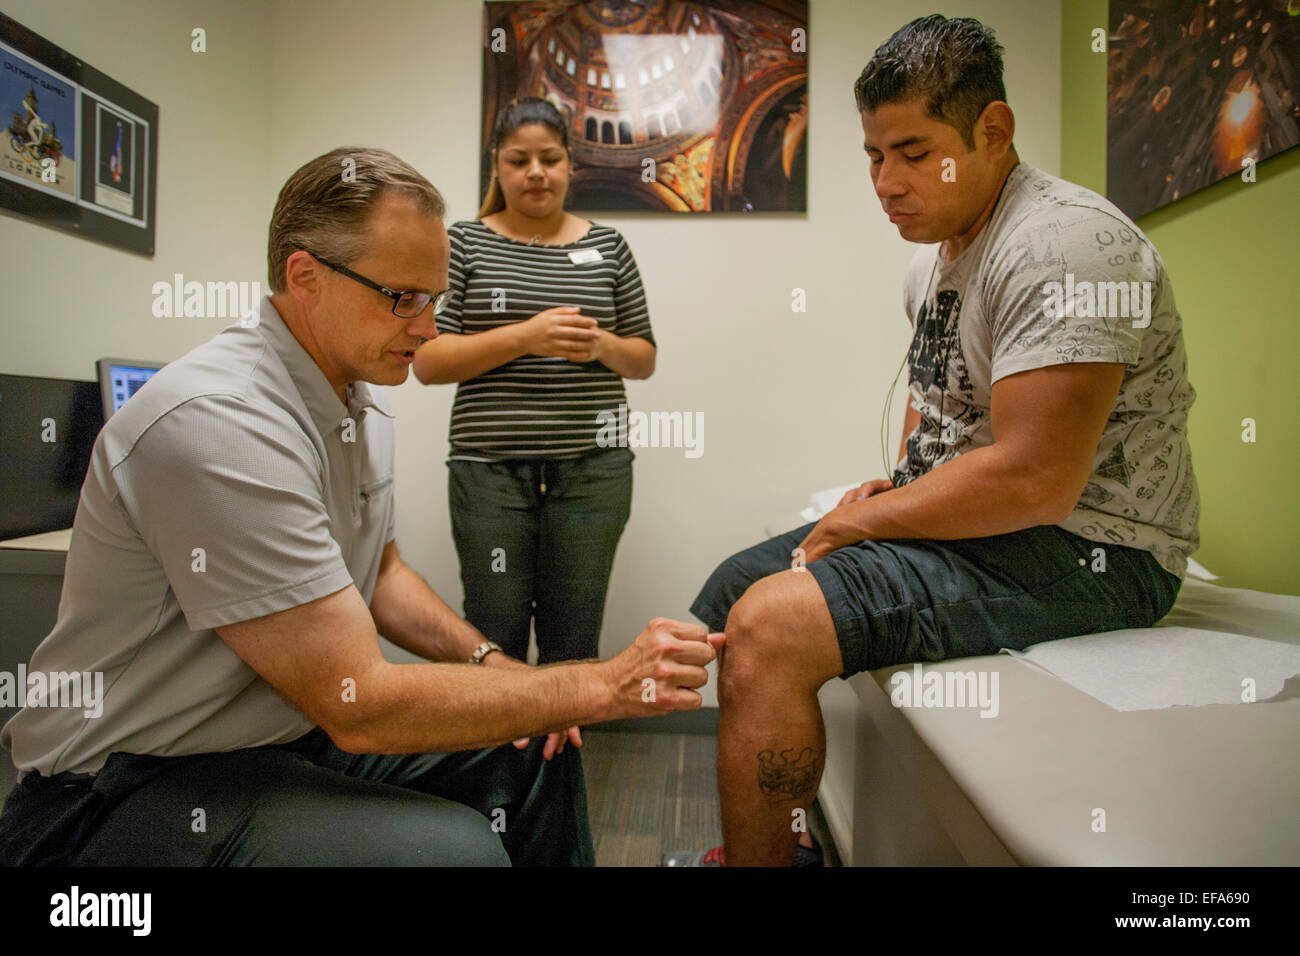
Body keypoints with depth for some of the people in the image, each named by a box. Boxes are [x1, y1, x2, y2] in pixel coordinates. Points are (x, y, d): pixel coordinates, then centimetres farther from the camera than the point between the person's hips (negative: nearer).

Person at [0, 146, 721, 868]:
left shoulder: (360, 400, 3)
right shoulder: (220, 422, -29)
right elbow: (357, 705, -29)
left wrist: (491, 665, -1)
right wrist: (602, 685, -25)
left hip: (297, 724, 9)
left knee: (534, 747, 5)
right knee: (449, 844, -31)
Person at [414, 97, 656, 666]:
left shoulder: (607, 246, 11)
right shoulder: (464, 244, 5)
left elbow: (644, 360, 14)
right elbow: (426, 361, -3)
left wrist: (601, 345, -9)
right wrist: (524, 337, -15)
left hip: (593, 468, 2)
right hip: (490, 469, -1)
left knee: (573, 642, 7)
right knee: (494, 638, 4)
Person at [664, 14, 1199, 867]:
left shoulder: (1062, 244, -18)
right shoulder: (935, 256, 12)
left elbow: (1033, 481, -27)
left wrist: (858, 521, -15)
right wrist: (898, 482, 7)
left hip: (1084, 549, -10)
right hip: (960, 520, 10)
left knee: (769, 626, -28)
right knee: (735, 586, 10)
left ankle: (758, 853, -3)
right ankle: (778, 841, 22)